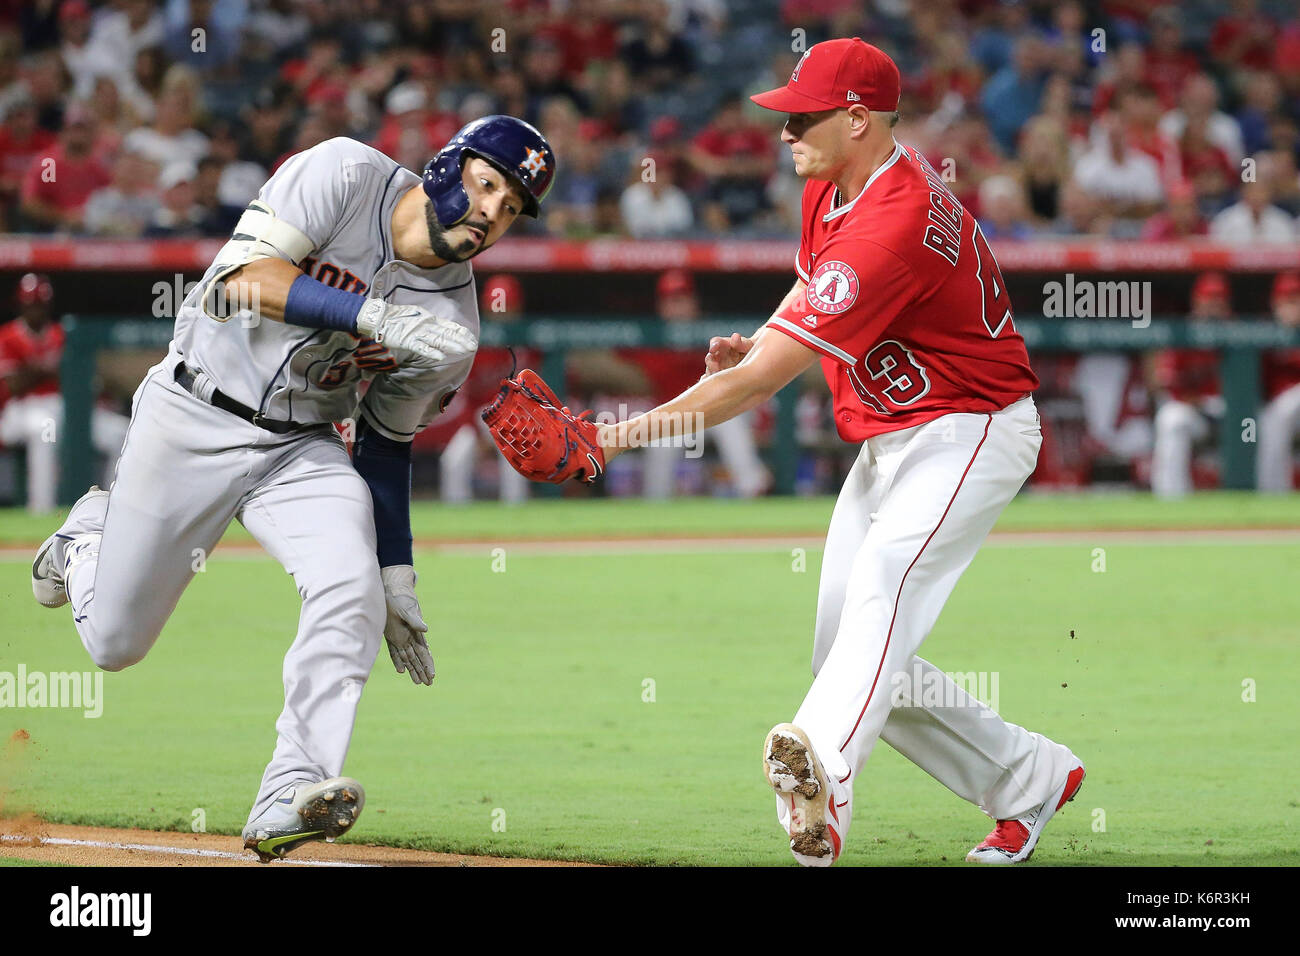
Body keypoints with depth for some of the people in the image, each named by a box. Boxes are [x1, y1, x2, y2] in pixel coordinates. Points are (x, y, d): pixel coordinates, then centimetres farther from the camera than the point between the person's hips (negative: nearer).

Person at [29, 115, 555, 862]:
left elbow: (386, 443, 5)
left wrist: (398, 575, 0)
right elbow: (239, 277, -27)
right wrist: (371, 314, -36)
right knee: (114, 641, 7)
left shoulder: (452, 326, -7)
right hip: (192, 421, -3)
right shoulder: (345, 173, -18)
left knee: (351, 587, -27)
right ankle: (92, 532, 42)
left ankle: (290, 797, -27)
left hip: (302, 450, 3)